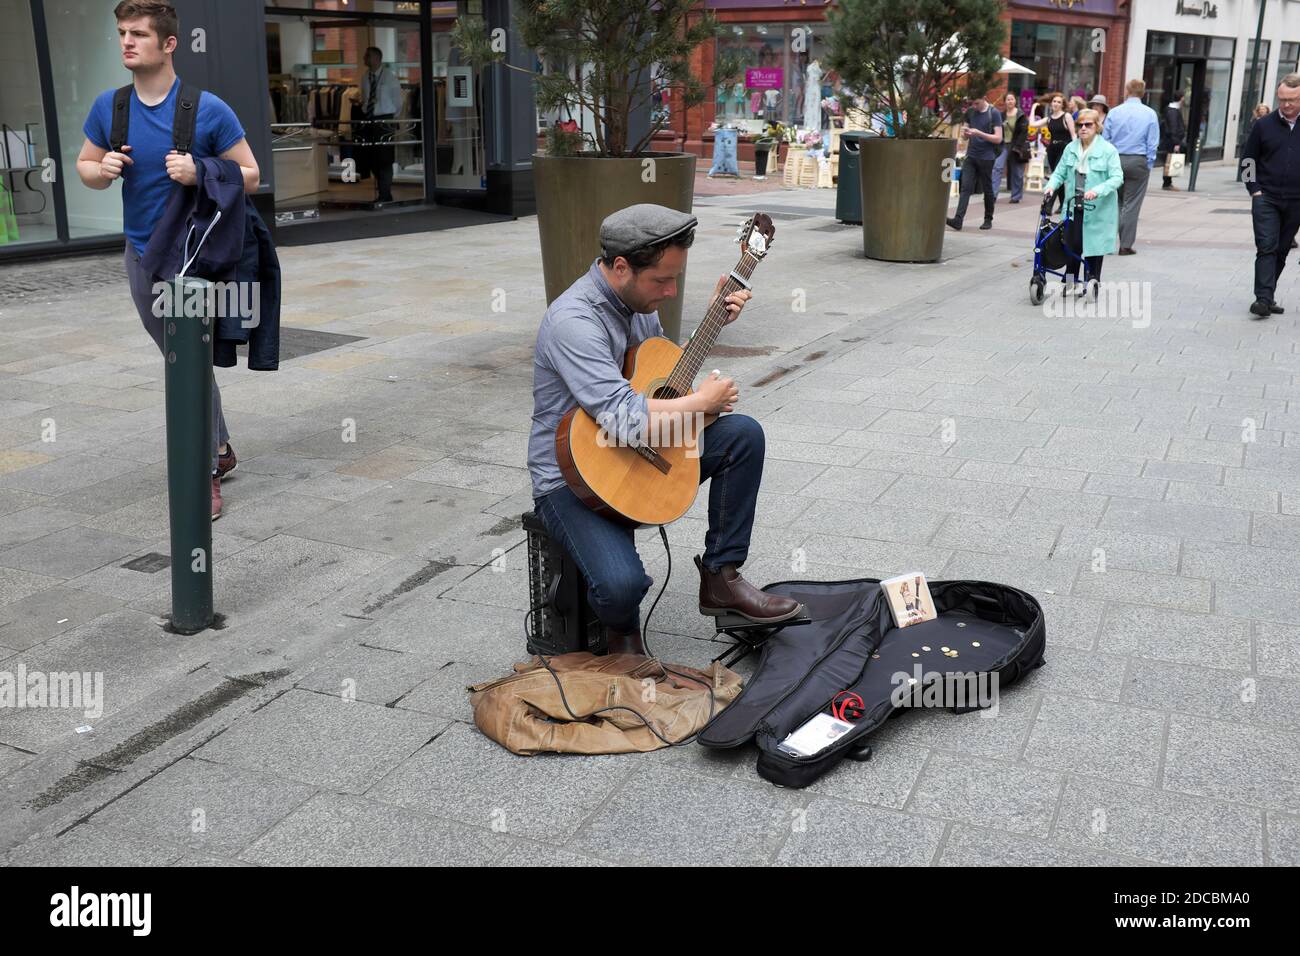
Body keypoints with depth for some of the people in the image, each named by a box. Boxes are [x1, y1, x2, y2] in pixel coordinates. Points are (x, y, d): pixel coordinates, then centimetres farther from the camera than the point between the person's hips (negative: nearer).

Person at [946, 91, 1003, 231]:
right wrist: (965, 133, -10)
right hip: (971, 156, 4)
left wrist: (979, 133, -20)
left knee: (987, 190, 7)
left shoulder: (994, 114, -5)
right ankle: (958, 220, -17)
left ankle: (988, 219, 19)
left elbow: (998, 138, -10)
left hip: (986, 157, -3)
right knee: (965, 188, -8)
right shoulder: (970, 112, 8)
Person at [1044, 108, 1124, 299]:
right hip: (1074, 207, 4)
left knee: (1093, 246, 4)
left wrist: (1097, 191, -30)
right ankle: (1071, 283, 18)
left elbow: (1117, 178, -15)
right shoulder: (1071, 149, 6)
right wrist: (1051, 186, -12)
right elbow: (1060, 172, 10)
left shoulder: (1108, 150, -9)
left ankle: (1093, 283, 17)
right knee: (1073, 244, 4)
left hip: (1097, 209, -4)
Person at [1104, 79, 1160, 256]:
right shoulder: (1150, 114, -2)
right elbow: (1152, 144, -1)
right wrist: (1149, 166, 6)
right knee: (1131, 204, 2)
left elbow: (1105, 139, 3)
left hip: (1115, 160, 2)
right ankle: (1126, 245, 3)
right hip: (1138, 161, -1)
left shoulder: (1114, 112, 1)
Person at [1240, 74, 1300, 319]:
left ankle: (1267, 294, 20)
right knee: (1266, 247, -12)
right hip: (1266, 198, -2)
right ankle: (1264, 298, -17)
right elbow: (1247, 159, 8)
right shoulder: (1264, 125, 1)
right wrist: (1254, 190, -1)